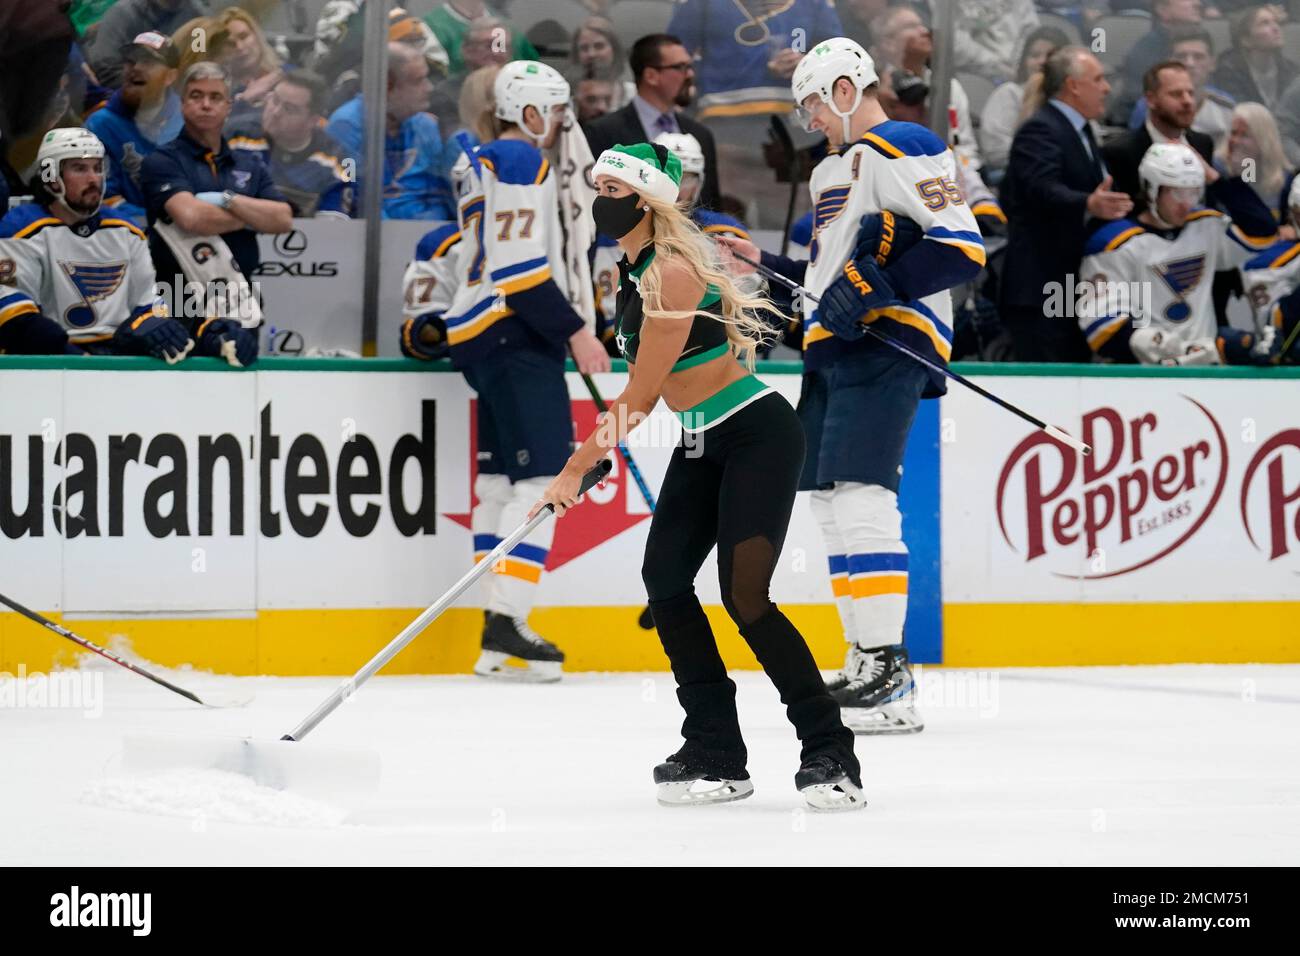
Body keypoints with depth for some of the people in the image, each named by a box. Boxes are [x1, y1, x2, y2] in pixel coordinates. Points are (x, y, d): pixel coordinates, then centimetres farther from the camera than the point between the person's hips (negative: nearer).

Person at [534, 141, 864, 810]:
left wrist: (575, 471, -19)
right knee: (664, 578, 1)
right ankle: (716, 755, 6)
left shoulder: (672, 272, -22)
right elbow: (644, 387, 17)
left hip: (758, 436, -10)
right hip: (702, 445, 10)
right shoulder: (629, 273, 8)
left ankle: (829, 754, -9)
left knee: (744, 594, -16)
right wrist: (606, 449, 5)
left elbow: (642, 390, -23)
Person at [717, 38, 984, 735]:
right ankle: (866, 662, 16)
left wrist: (874, 284, -23)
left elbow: (963, 249, -17)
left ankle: (890, 675, -21)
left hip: (888, 344, -10)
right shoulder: (830, 172, 24)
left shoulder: (904, 150, -8)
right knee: (829, 501, 9)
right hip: (834, 346, 11)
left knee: (860, 494, -19)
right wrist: (766, 266, 24)